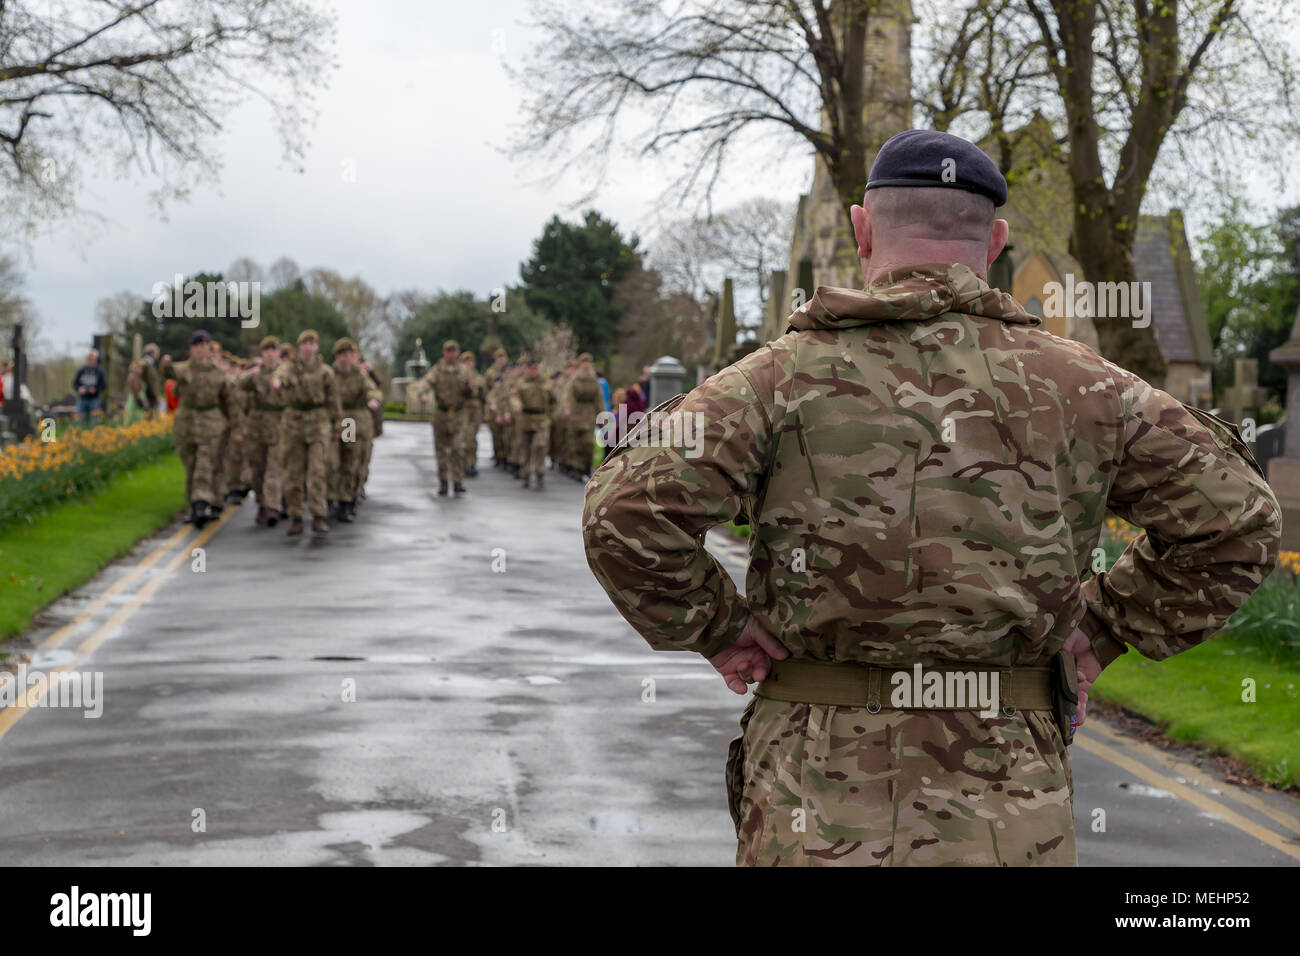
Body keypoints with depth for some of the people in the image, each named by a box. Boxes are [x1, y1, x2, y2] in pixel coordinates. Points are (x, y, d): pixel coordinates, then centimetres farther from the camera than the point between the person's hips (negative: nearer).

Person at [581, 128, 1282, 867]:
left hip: (823, 809, -1)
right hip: (1007, 820, 1)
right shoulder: (1071, 382, 2)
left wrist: (713, 626, 1)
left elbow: (630, 514, -15)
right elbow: (1237, 518, 3)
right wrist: (1103, 631, 11)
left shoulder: (789, 375, -4)